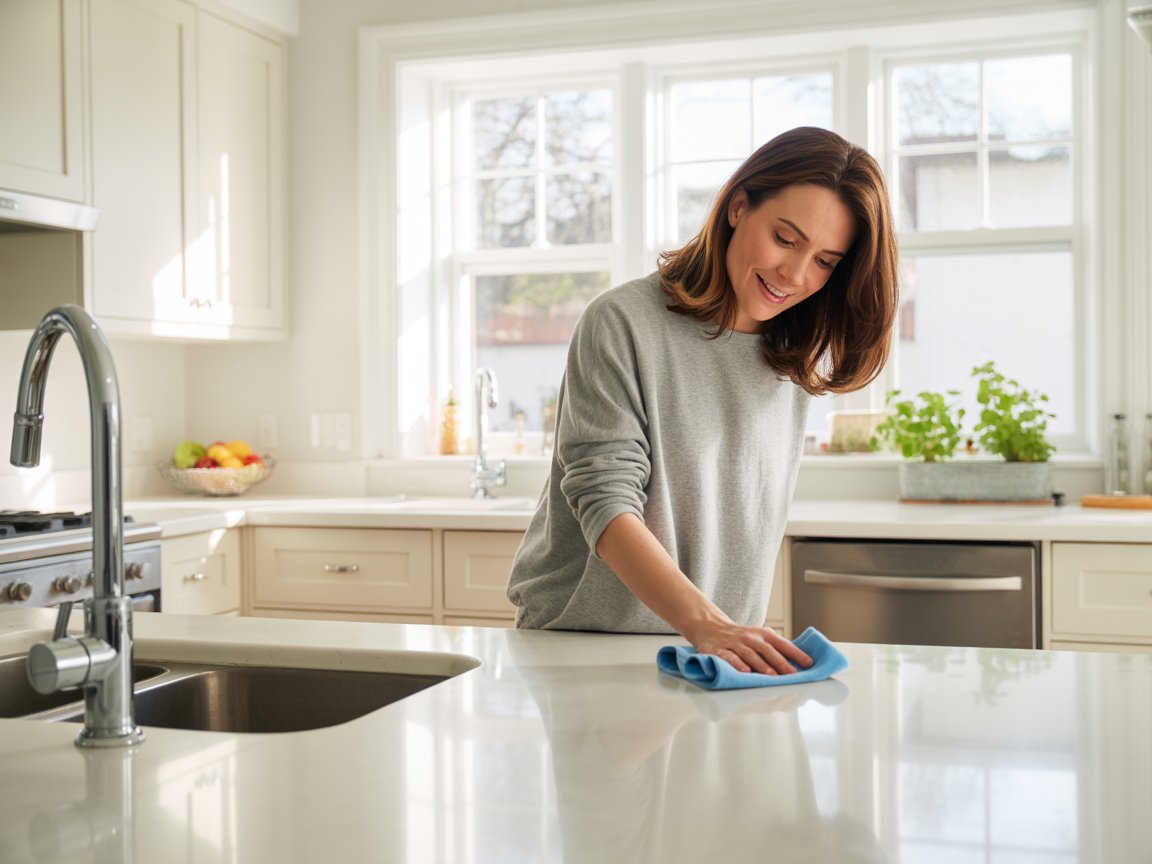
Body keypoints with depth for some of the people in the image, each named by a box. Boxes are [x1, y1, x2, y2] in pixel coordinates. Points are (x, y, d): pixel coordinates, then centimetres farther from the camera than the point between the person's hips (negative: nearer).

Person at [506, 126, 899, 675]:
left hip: (721, 652, 4)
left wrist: (736, 636, 2)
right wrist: (705, 624, -29)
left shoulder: (798, 361, 9)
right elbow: (605, 502, -17)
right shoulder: (623, 324, -10)